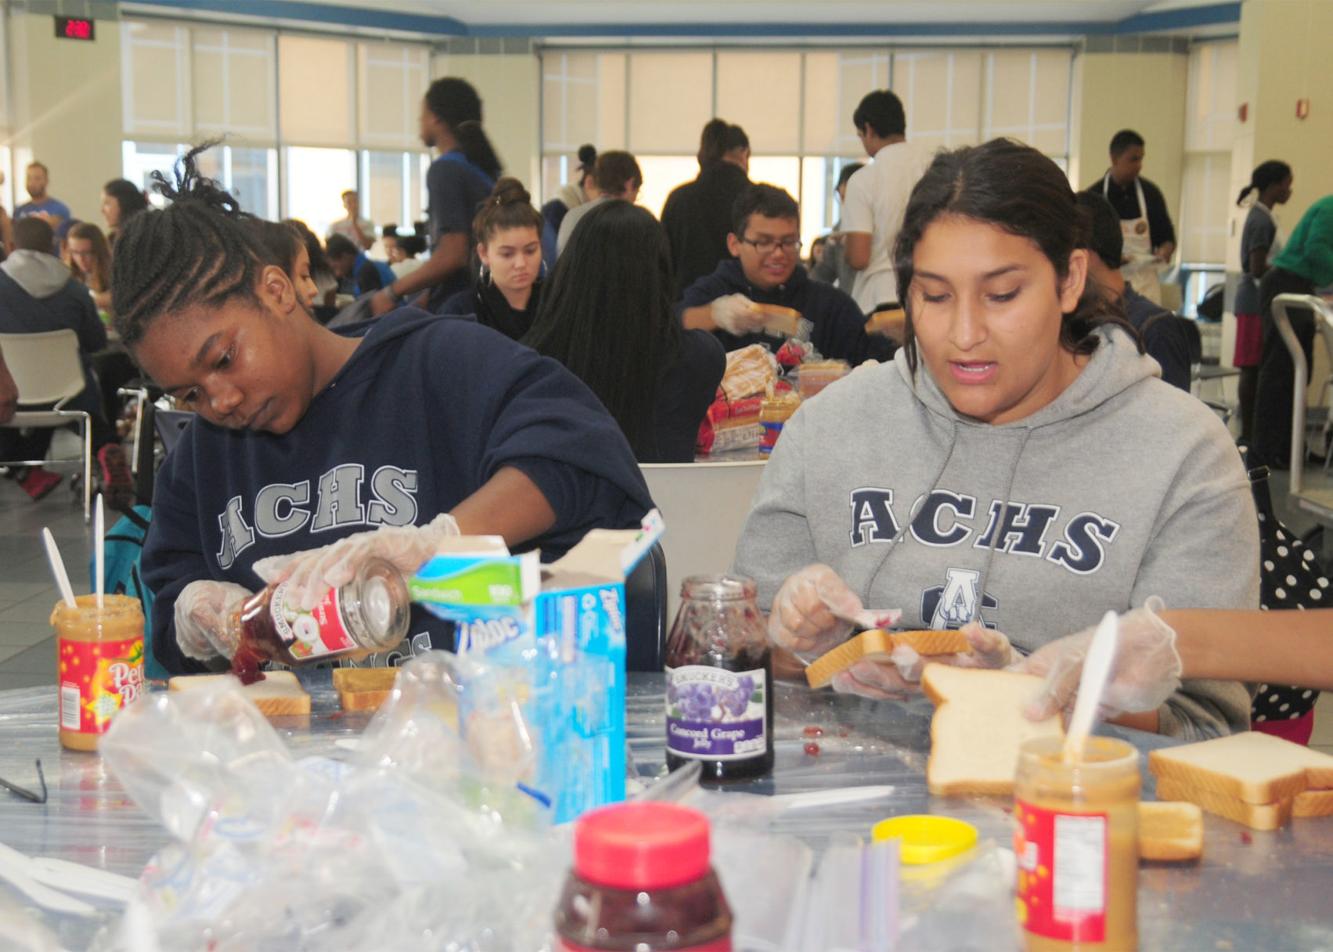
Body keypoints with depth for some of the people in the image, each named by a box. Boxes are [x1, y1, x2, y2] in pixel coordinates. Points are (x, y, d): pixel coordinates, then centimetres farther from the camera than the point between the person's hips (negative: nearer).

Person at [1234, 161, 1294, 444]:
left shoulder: (1261, 217, 16)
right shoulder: (1262, 221, -15)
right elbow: (1258, 269, -18)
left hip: (1260, 303, 10)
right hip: (1257, 304, -10)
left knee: (1255, 369, 10)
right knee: (1253, 368, -7)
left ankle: (1250, 431, 13)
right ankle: (1249, 433, -4)